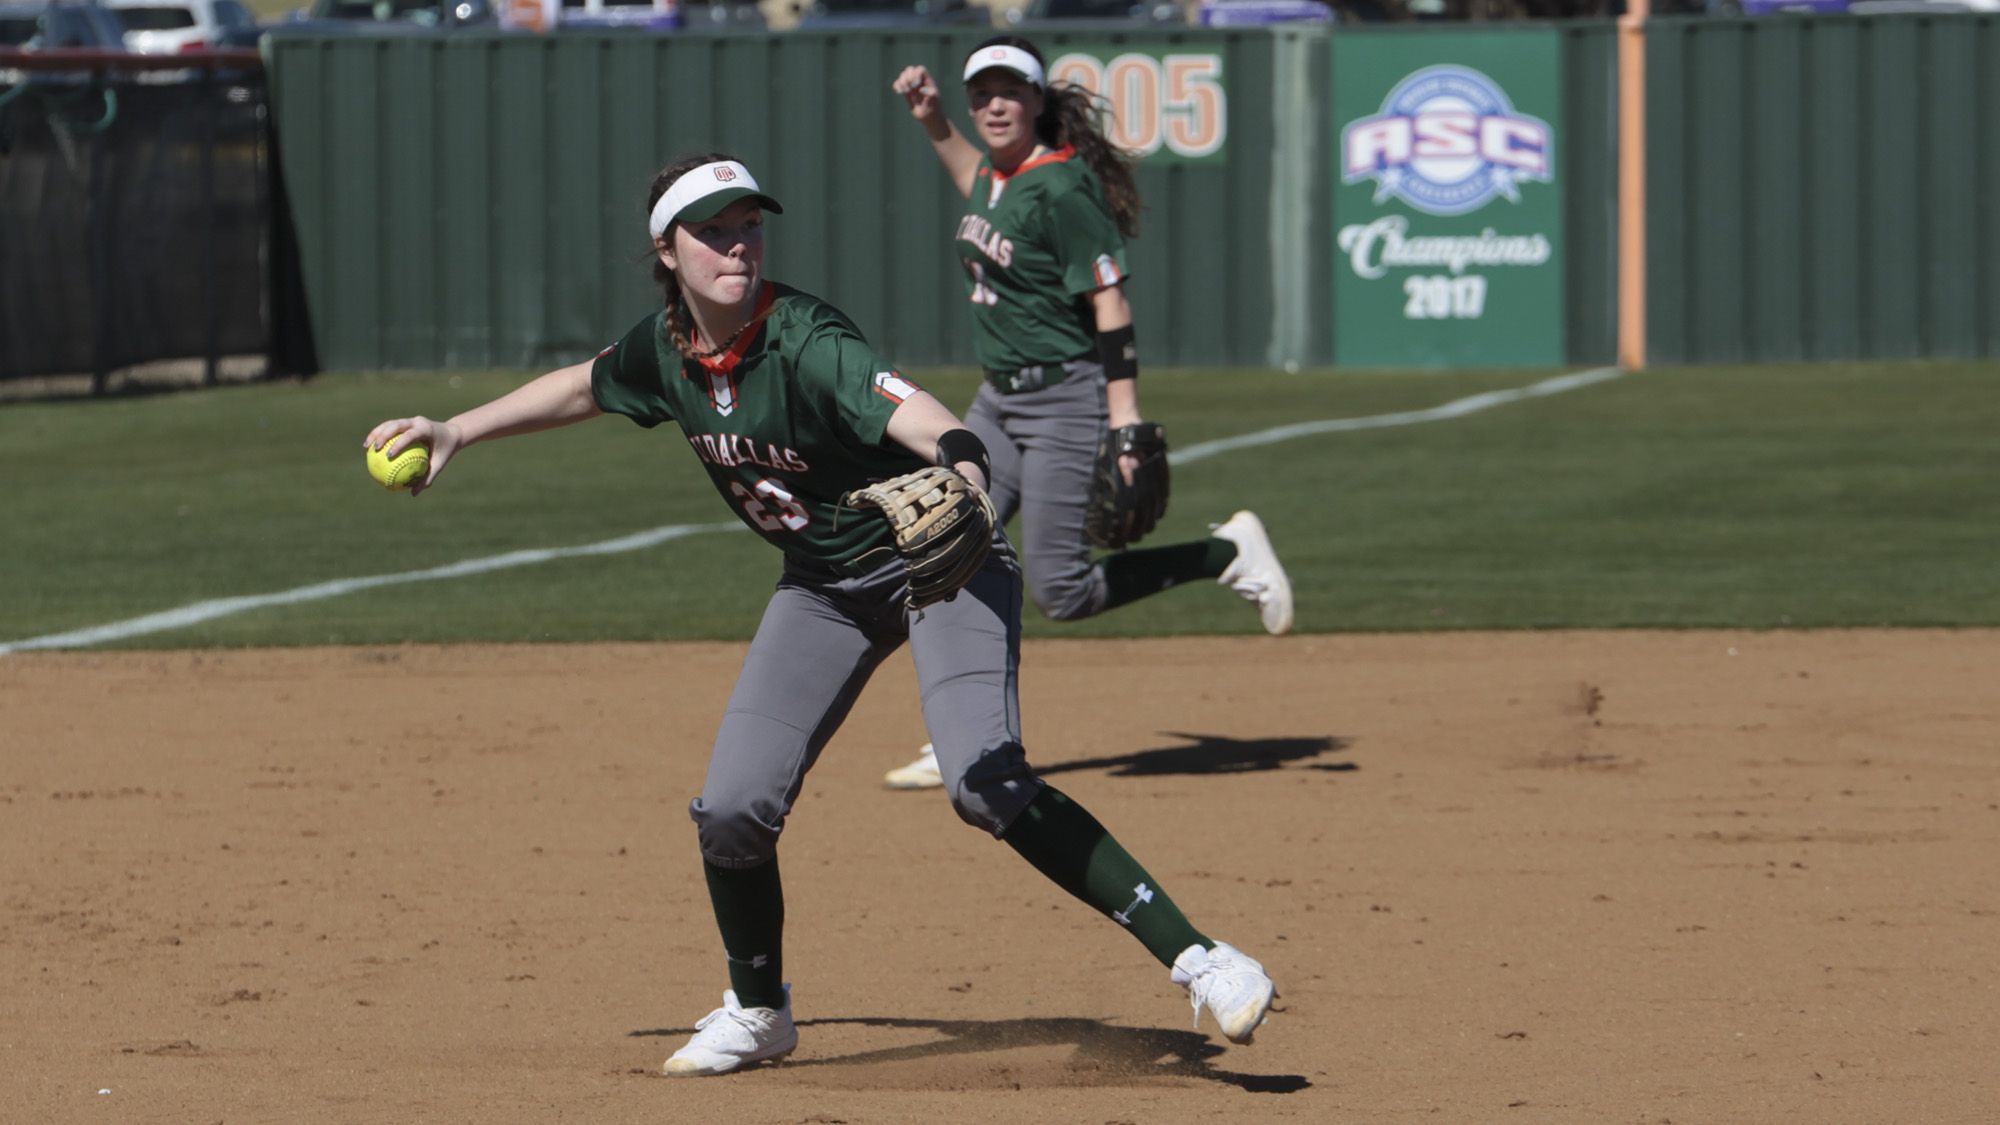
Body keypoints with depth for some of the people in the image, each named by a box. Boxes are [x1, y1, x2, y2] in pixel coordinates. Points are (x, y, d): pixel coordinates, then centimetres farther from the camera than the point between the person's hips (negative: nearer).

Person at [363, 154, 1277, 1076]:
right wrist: (456, 432, 16)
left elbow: (901, 404, -47)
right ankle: (757, 1013, 24)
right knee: (732, 810, -2)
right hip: (823, 586, 6)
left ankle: (1194, 958, -25)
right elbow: (584, 387, 18)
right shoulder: (666, 350, -6)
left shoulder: (801, 340, -27)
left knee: (985, 785, -27)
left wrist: (960, 460, -68)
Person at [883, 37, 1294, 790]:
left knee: (1060, 590, -8)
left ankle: (1228, 555, 7)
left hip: (1068, 397, -9)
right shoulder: (999, 174, 8)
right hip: (1000, 400, 9)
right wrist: (931, 122, 24)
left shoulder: (1063, 189, -18)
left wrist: (1124, 420, -27)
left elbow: (1110, 303, -21)